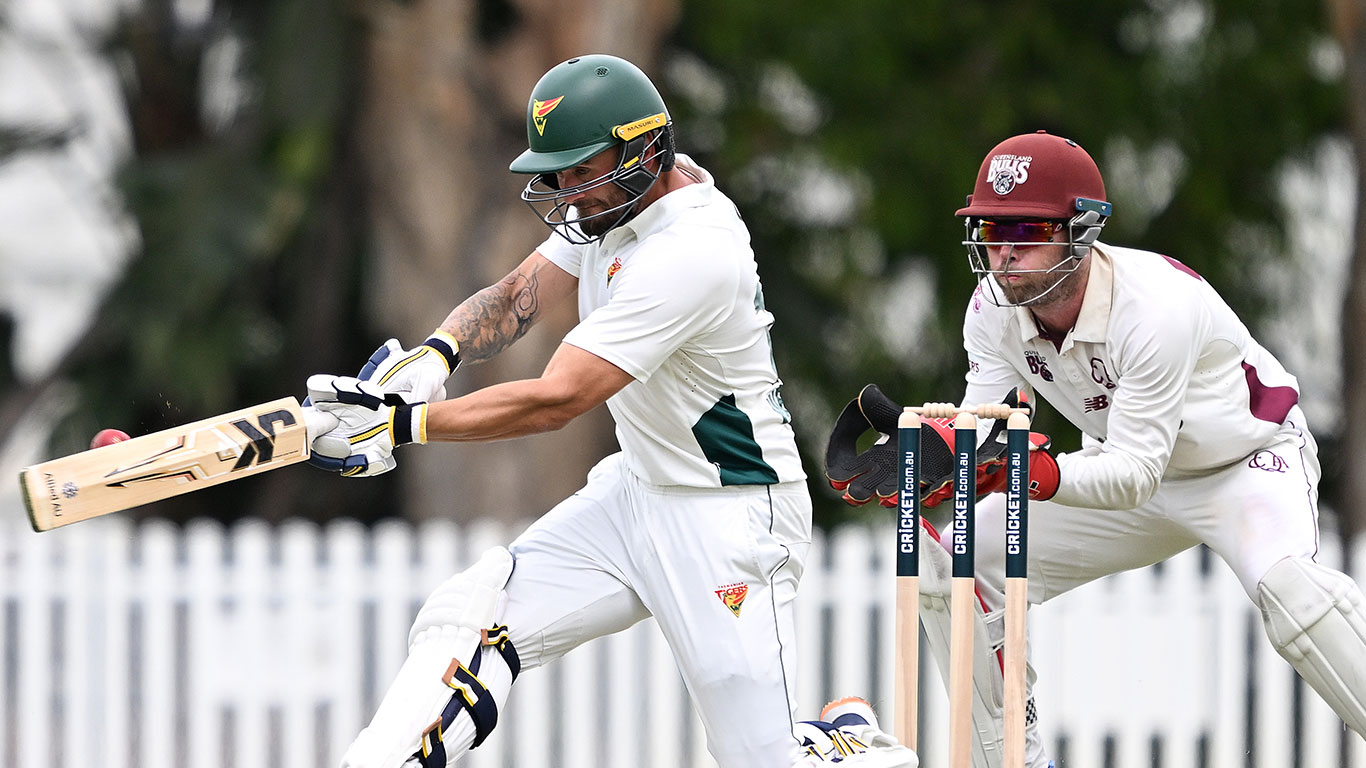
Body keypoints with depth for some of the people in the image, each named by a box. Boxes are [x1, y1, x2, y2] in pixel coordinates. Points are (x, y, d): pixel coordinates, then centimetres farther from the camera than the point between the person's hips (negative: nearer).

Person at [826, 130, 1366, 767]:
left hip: (1246, 458, -7)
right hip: (1132, 463, 7)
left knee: (1284, 582, -37)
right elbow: (977, 438, -18)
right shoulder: (993, 310, -14)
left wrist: (1043, 475, -52)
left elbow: (1134, 474, -36)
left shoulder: (1156, 304, -35)